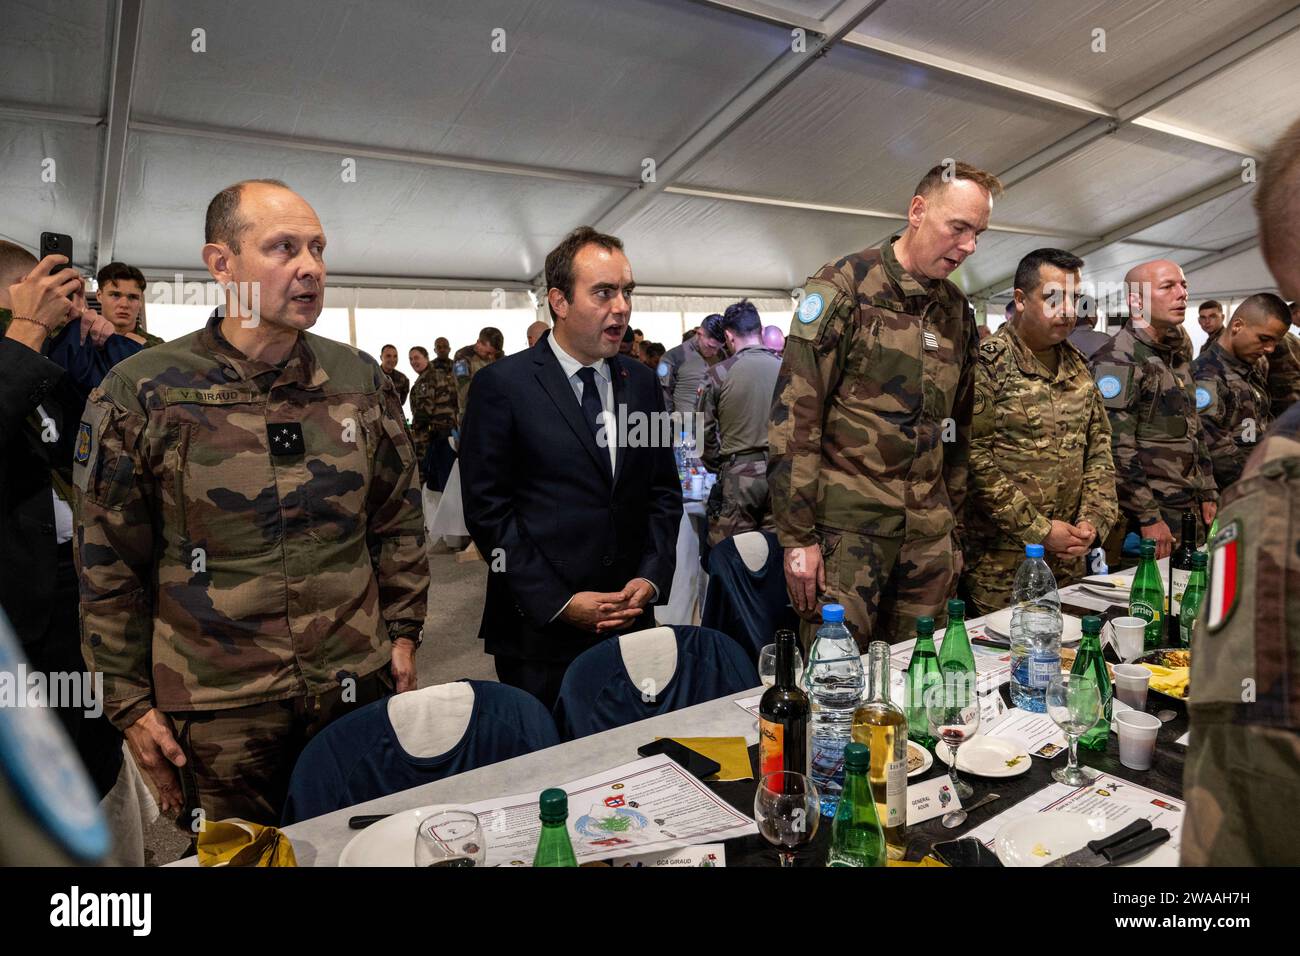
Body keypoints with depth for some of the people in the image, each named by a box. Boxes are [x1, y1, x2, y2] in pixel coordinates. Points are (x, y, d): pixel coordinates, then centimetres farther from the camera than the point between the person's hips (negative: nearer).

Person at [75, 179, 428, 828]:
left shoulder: (361, 382, 0)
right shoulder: (140, 396, -8)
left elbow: (398, 518, 8)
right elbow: (109, 567, -2)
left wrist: (402, 631, 6)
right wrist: (130, 703, 0)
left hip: (357, 689, 3)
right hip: (215, 712, -2)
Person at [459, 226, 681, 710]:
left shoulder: (642, 382, 7)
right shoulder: (502, 385, -8)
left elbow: (664, 489, 11)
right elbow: (486, 508, -9)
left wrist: (652, 578, -2)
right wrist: (556, 602, -13)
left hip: (631, 620, 4)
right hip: (540, 629, -4)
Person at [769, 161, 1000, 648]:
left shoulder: (957, 309, 14)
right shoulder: (842, 288, -7)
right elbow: (794, 416, -12)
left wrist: (950, 521, 18)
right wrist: (797, 536, -15)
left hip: (928, 533, 6)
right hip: (848, 522, -6)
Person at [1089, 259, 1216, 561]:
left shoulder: (1178, 359, 16)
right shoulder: (1116, 362, -14)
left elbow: (1195, 434, 23)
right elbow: (1117, 450, -21)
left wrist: (1208, 495, 17)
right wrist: (1149, 518, -20)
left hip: (1189, 512, 9)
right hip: (1144, 519, -9)